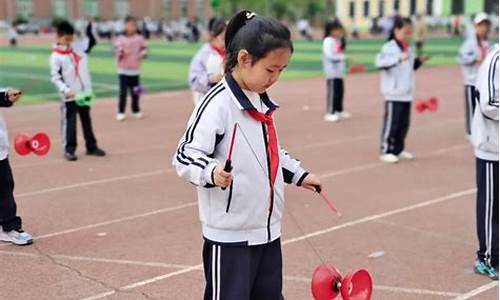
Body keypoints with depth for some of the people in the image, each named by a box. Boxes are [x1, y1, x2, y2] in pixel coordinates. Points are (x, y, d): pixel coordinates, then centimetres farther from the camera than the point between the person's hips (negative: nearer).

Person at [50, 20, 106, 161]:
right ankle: (69, 149, 7)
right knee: (69, 123, 0)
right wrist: (65, 89, -26)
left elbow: (91, 41, 16)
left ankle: (91, 146, 24)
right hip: (69, 96, -5)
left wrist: (90, 26, 1)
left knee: (87, 120, 15)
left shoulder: (79, 47, 4)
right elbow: (55, 77, -13)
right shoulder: (56, 56, -10)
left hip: (84, 92, 5)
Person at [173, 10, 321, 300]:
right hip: (229, 235, -8)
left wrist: (298, 174, 24)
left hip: (268, 230, 8)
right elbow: (185, 156, -20)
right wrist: (212, 172, -37)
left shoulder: (262, 102, 10)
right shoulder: (218, 104, -17)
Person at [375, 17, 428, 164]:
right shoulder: (389, 47, -11)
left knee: (404, 123, 12)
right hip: (394, 93, -8)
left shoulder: (408, 49, 14)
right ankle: (386, 151, 5)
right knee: (392, 122, -4)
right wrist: (399, 58, -32)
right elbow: (379, 62, -27)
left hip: (407, 93, 8)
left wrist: (418, 61, 8)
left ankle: (399, 149, 23)